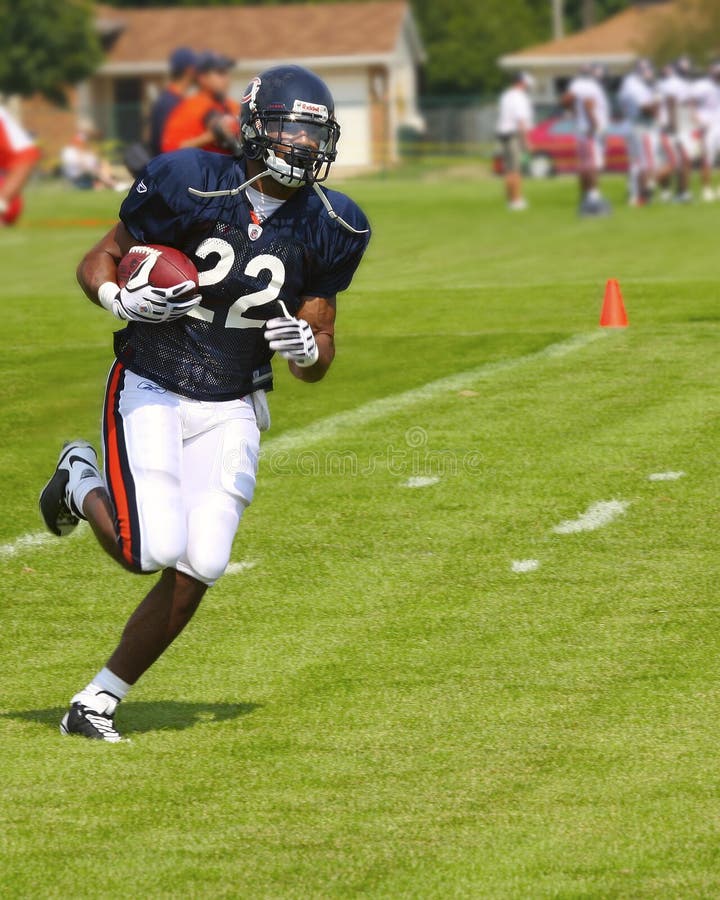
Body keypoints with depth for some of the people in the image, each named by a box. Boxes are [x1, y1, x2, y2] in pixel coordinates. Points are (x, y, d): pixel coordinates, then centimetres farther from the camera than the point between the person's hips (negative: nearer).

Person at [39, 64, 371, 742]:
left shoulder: (325, 228, -1)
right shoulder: (191, 186, -12)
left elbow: (319, 362, 8)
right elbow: (96, 262, -2)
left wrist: (307, 348, -16)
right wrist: (121, 302, -23)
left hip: (229, 412, 4)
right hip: (149, 393, -4)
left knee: (197, 571, -8)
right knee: (154, 550, -19)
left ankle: (98, 701, 8)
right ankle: (82, 484, 15)